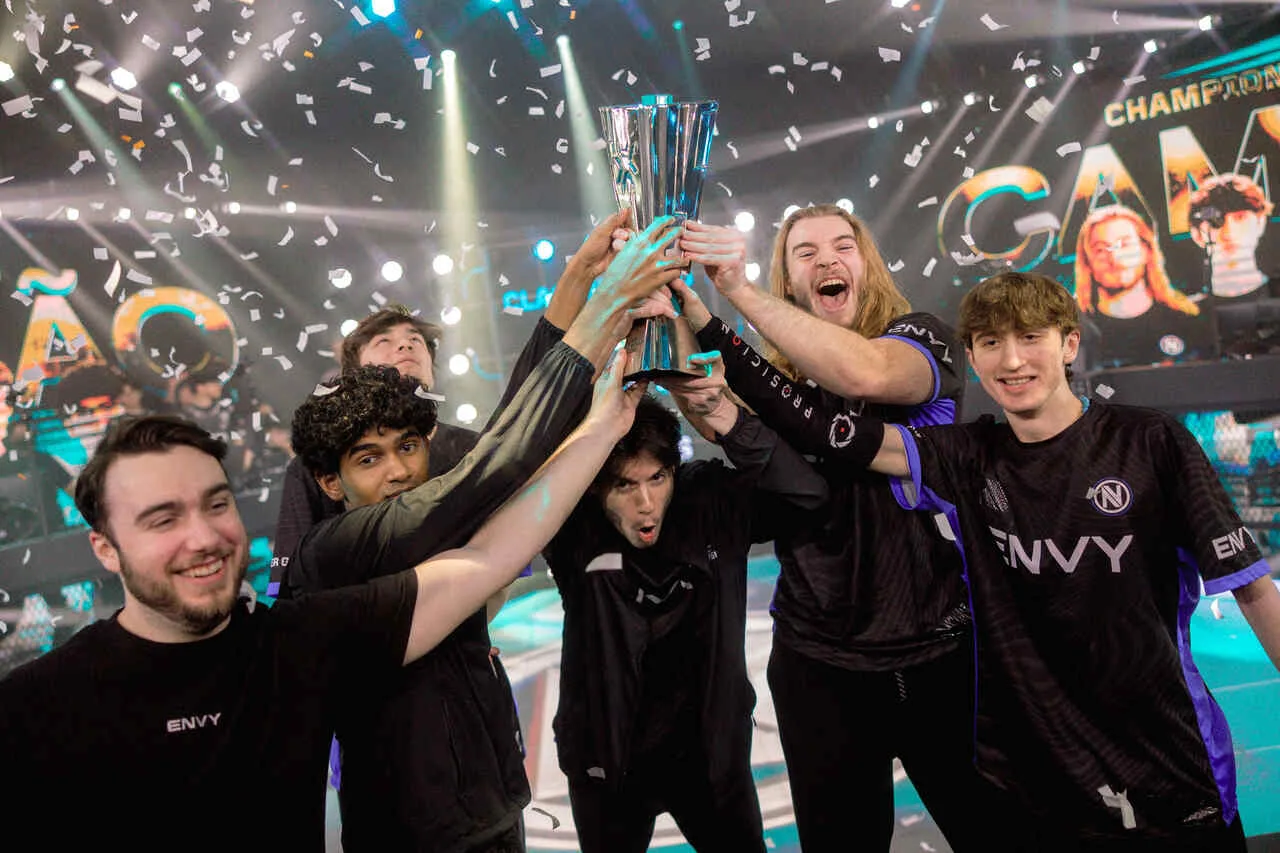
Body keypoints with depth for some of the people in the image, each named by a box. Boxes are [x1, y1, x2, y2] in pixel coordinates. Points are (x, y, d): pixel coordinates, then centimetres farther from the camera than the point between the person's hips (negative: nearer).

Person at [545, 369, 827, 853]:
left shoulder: (711, 501, -13)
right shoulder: (574, 529, -18)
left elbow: (807, 492, -25)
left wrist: (720, 415, -37)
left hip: (710, 751, 1)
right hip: (608, 761, -1)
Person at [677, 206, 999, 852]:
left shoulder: (921, 337, -5)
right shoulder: (772, 374, 3)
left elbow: (866, 373, -27)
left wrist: (739, 290, -31)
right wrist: (684, 305, -23)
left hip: (940, 650, -1)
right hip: (818, 661, 2)